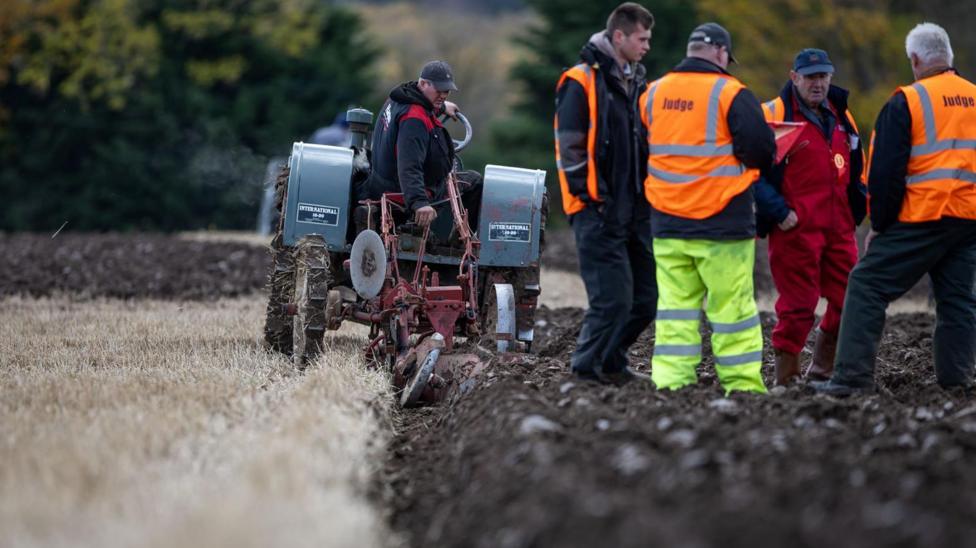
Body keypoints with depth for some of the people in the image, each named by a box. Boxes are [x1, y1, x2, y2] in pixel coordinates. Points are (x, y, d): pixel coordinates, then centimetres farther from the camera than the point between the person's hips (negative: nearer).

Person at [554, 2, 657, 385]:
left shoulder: (637, 83, 16)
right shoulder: (582, 82, -9)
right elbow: (570, 148, -12)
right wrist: (591, 198, -14)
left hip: (634, 210, 8)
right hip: (599, 212, -8)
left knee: (645, 297, 8)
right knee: (613, 299, -11)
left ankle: (609, 363, 24)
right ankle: (586, 369, 4)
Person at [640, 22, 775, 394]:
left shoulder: (653, 94, 7)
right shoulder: (731, 94, -10)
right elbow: (763, 152, -10)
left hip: (667, 223, 5)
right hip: (722, 223, -5)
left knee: (675, 304, 8)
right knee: (731, 305, 2)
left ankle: (670, 379, 3)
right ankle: (743, 383, 5)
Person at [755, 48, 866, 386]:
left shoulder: (840, 116, 16)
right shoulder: (773, 115, -6)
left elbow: (856, 169, 27)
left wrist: (859, 208, 13)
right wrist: (778, 211, -17)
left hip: (838, 228, 7)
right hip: (795, 229, -7)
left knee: (847, 303, 7)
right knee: (797, 308, -6)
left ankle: (820, 373, 23)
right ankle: (785, 381, 5)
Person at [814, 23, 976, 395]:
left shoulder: (907, 102, -6)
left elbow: (885, 171, -8)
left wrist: (878, 224, 0)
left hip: (920, 217, -5)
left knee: (867, 285, -1)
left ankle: (852, 376, -8)